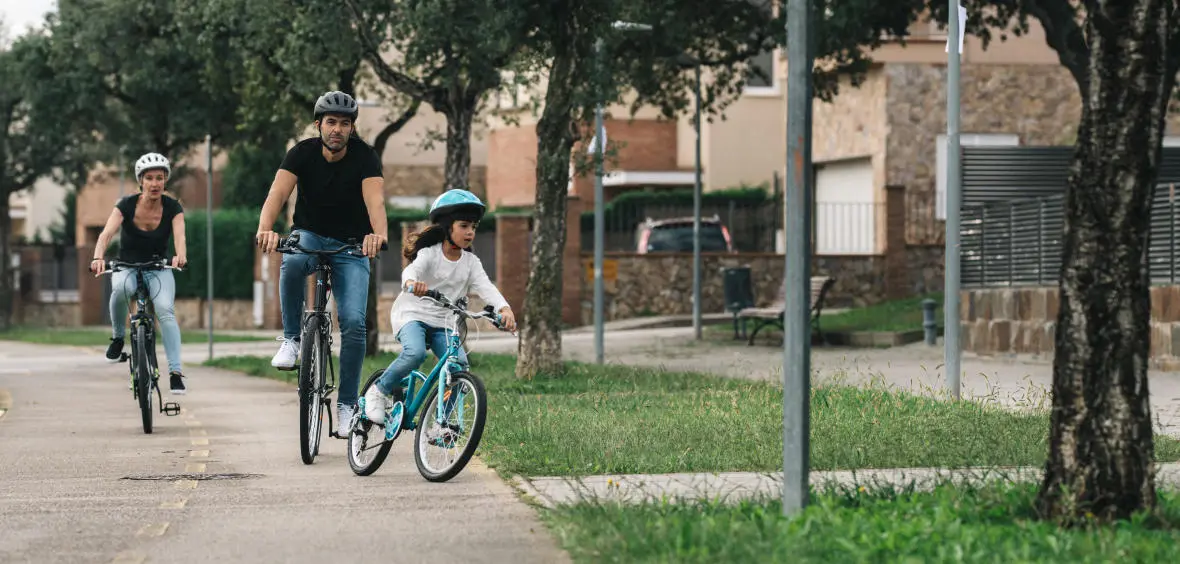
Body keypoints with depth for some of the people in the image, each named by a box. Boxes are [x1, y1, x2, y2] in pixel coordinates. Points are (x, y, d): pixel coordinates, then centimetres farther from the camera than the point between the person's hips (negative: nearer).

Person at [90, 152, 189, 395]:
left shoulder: (172, 207, -10)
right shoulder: (126, 205, -13)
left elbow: (179, 235, -28)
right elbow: (107, 233, -27)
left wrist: (180, 255, -51)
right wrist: (98, 257, -48)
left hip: (159, 268, 0)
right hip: (127, 267, 0)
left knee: (166, 310, -27)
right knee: (121, 288, -36)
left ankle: (175, 372, -27)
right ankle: (118, 337, -12)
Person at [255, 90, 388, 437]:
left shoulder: (365, 157, -15)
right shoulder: (303, 153, -13)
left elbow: (375, 200, -32)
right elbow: (278, 193, -28)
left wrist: (378, 233, -54)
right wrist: (266, 228, -49)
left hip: (351, 247, 0)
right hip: (310, 236, 0)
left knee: (353, 322, -17)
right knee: (292, 262, -38)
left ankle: (347, 405, -4)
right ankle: (291, 338, -18)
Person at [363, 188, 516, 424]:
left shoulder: (471, 262, 3)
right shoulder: (430, 253, -10)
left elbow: (486, 287, -11)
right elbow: (412, 269, -30)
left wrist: (504, 308, -33)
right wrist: (411, 282, -57)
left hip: (442, 323, 5)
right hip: (412, 314, -5)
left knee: (460, 366, -18)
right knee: (415, 353, -34)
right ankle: (379, 391, -10)